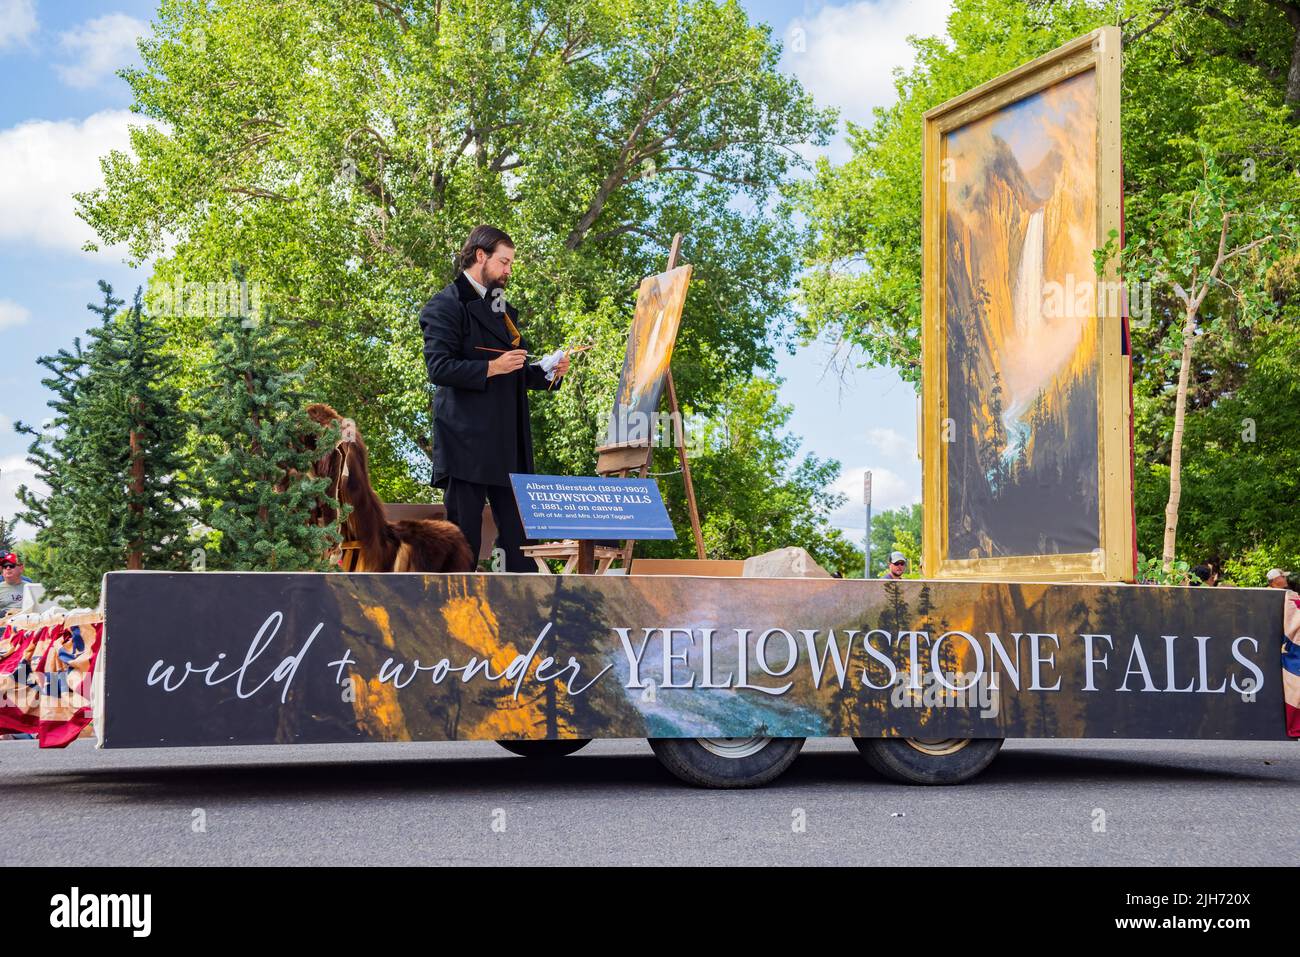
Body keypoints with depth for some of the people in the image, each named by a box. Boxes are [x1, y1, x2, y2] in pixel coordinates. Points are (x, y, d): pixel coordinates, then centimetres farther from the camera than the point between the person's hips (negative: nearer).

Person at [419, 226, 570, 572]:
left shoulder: (503, 309, 23)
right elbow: (439, 368, -13)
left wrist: (550, 372, 10)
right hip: (466, 439, -8)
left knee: (517, 531, 4)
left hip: (509, 443, 8)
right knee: (464, 533, -4)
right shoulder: (447, 306, -3)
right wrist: (491, 367, -21)